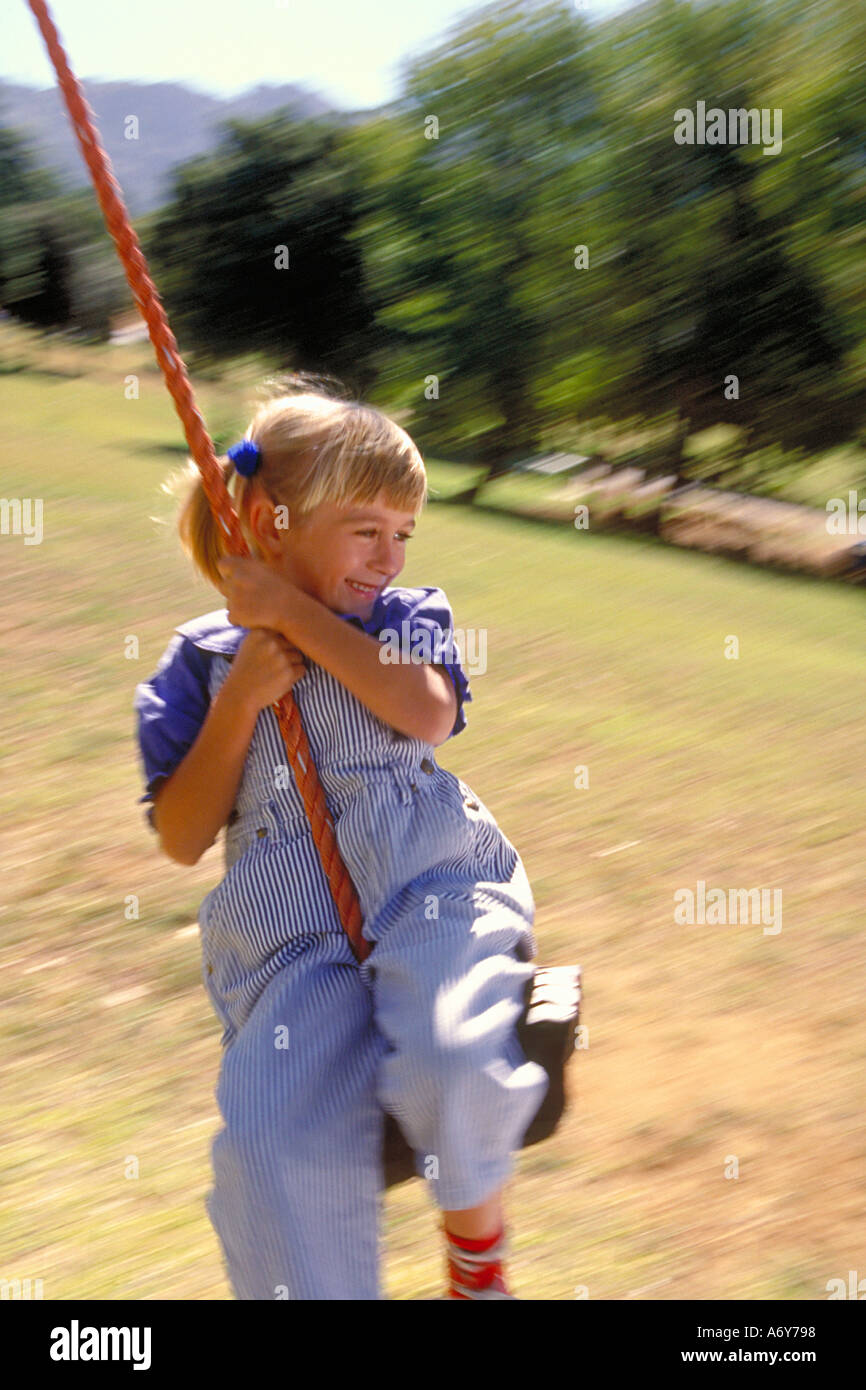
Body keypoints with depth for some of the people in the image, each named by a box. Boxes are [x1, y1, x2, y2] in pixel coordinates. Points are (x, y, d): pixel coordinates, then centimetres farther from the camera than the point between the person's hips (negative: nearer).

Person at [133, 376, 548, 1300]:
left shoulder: (408, 617, 17)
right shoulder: (203, 660, 14)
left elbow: (429, 713, -7)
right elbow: (181, 839, 7)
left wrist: (294, 611, -5)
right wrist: (241, 699, -4)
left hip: (433, 887, 0)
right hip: (292, 939, 0)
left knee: (449, 1057, -31)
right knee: (272, 1144, -26)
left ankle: (475, 1231, 1)